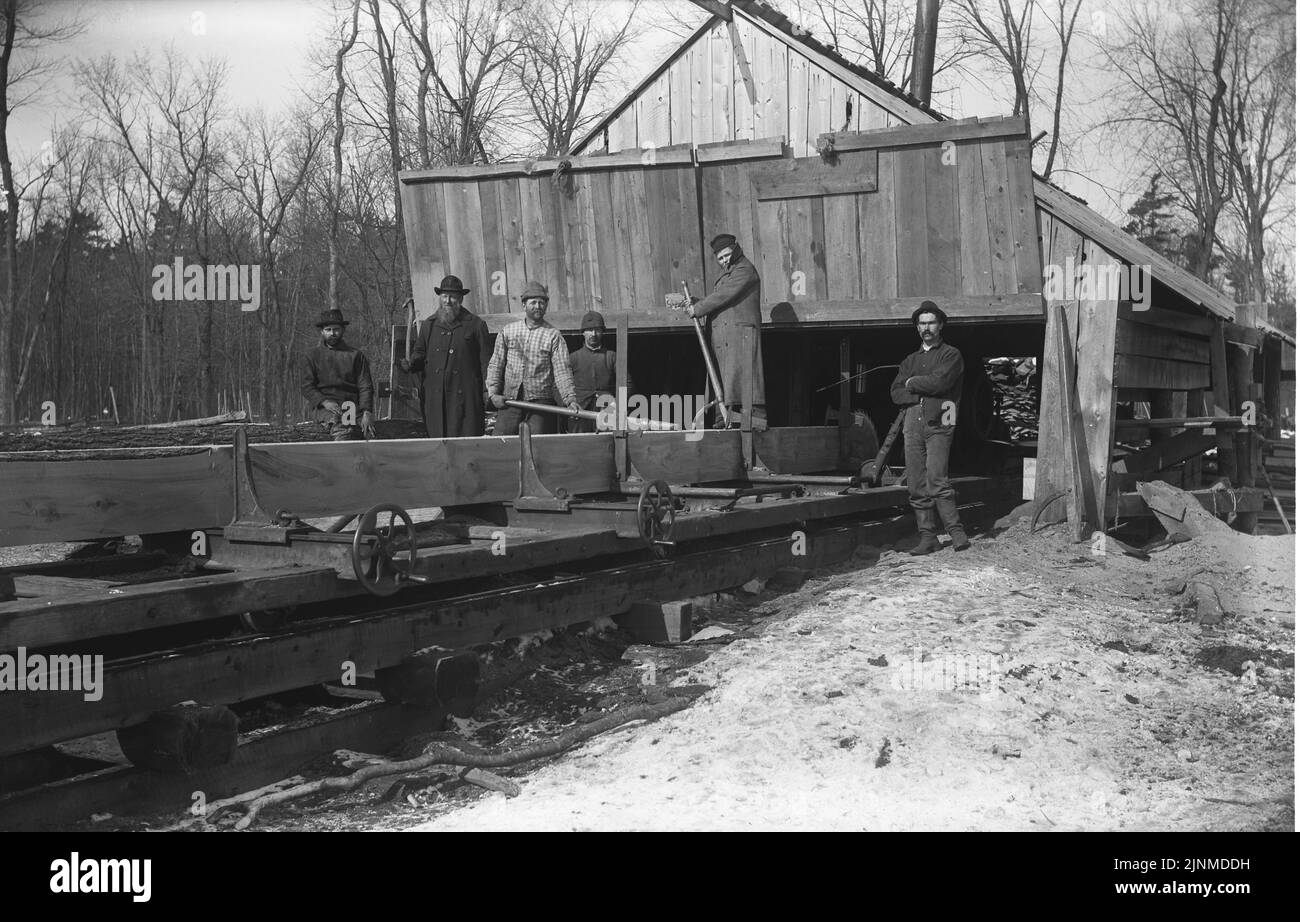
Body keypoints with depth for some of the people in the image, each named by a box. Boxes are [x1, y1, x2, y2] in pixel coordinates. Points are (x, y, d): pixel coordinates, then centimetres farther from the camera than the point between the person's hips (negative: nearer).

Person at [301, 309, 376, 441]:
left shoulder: (355, 355, 15)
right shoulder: (312, 355, 15)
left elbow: (365, 387, 8)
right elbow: (307, 387, 8)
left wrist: (367, 413, -10)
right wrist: (325, 402, -13)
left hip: (351, 404, 2)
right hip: (324, 406, -2)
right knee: (340, 430, -37)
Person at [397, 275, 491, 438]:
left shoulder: (476, 324, 5)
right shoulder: (428, 325, 15)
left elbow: (486, 360, 3)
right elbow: (419, 353, 22)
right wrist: (411, 365, 0)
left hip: (465, 395, -3)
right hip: (434, 396, 3)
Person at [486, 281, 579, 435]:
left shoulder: (553, 335, 3)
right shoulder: (507, 332, 11)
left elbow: (561, 370, -5)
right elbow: (495, 365, 14)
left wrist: (569, 397, -18)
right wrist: (493, 393, 1)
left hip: (541, 401, -2)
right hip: (509, 400, 2)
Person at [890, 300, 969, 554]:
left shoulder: (951, 355, 8)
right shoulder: (910, 360, 24)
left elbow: (940, 381, -10)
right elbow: (896, 393, 10)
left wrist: (912, 384, 4)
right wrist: (925, 393, -4)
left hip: (938, 424, -5)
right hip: (912, 424, 5)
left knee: (936, 480, -18)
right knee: (916, 485, -1)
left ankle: (956, 531, -11)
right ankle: (927, 537, 2)